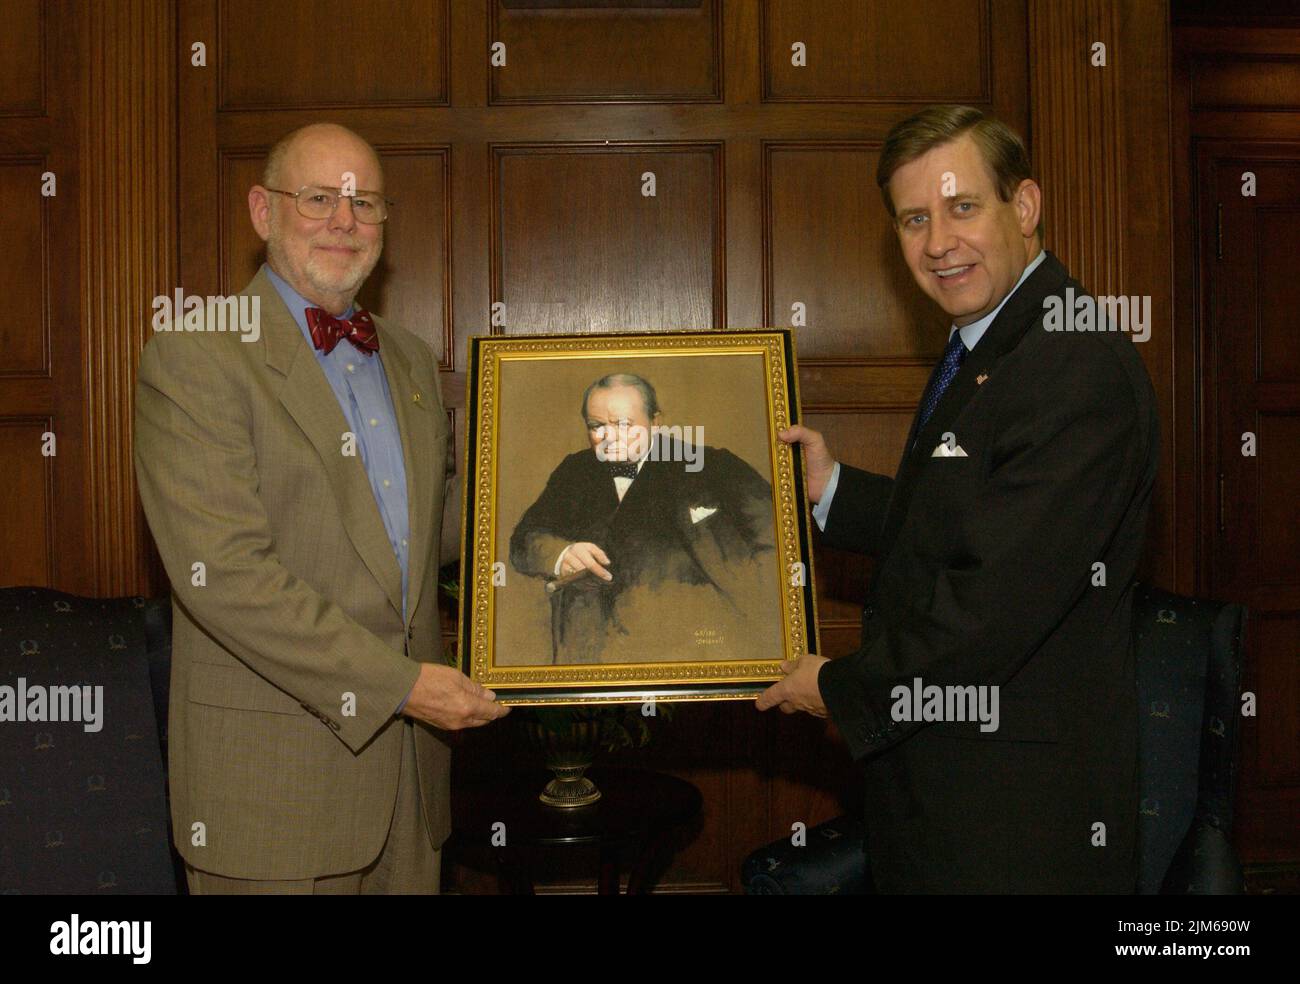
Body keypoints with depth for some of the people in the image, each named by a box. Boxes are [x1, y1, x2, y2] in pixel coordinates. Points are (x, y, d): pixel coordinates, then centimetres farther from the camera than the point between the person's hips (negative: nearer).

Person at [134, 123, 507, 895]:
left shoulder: (411, 360, 14)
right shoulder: (195, 356, -9)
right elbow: (222, 570, -19)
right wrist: (397, 683, -19)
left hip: (410, 752, 6)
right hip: (273, 767, -6)